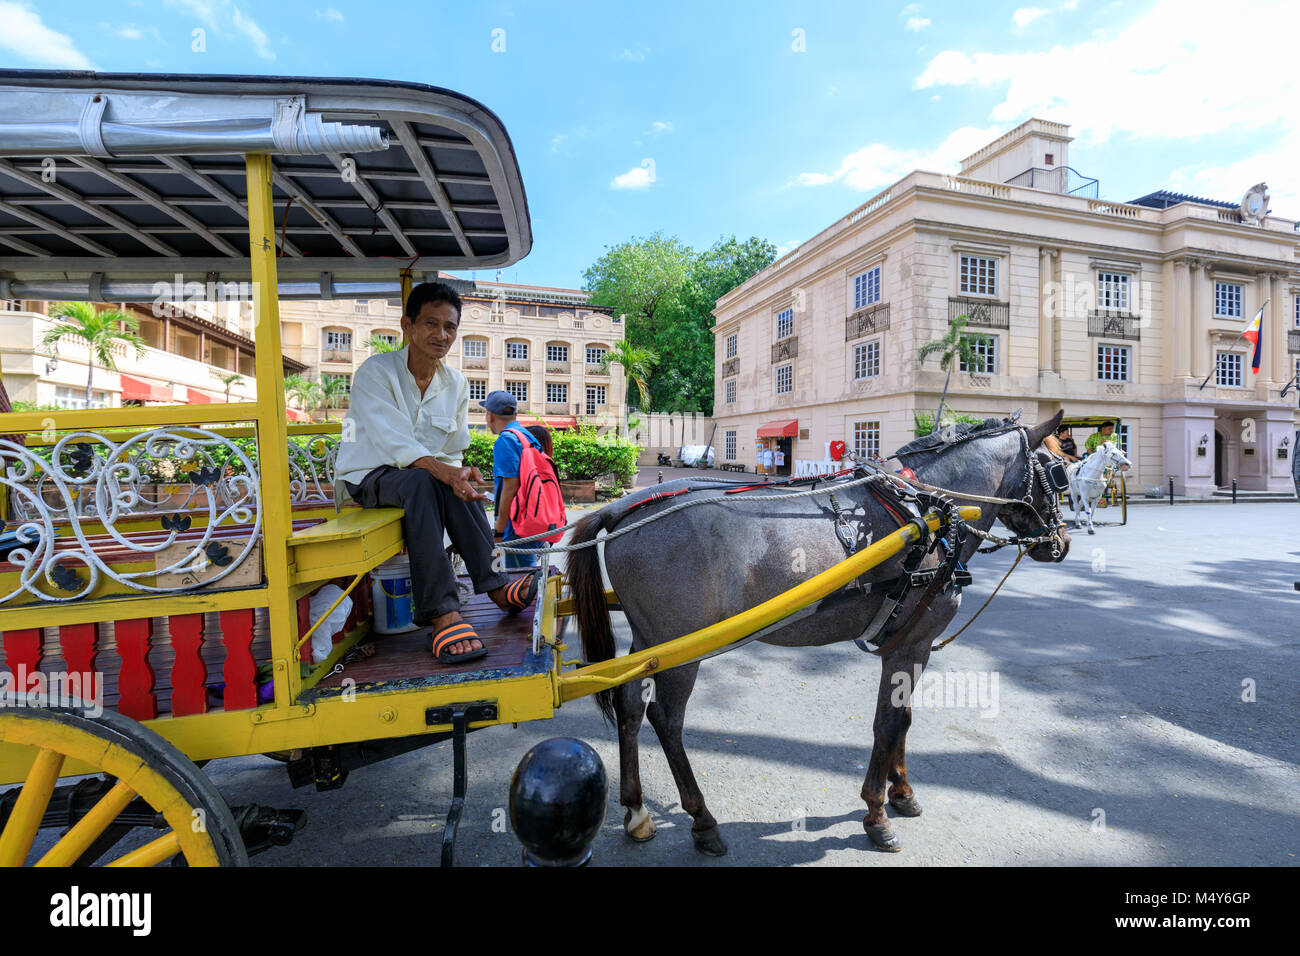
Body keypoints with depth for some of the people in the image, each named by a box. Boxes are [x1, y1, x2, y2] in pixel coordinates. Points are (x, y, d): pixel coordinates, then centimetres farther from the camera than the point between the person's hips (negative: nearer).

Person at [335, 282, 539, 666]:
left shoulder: (456, 384, 3)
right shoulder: (375, 373, -13)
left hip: (423, 478, 4)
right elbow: (395, 443, -27)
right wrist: (446, 472, -42)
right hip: (369, 475, -4)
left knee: (457, 486, -29)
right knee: (421, 480, -36)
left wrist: (458, 477, -15)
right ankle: (441, 612, -40)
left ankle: (492, 582, -26)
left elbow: (452, 453, 7)